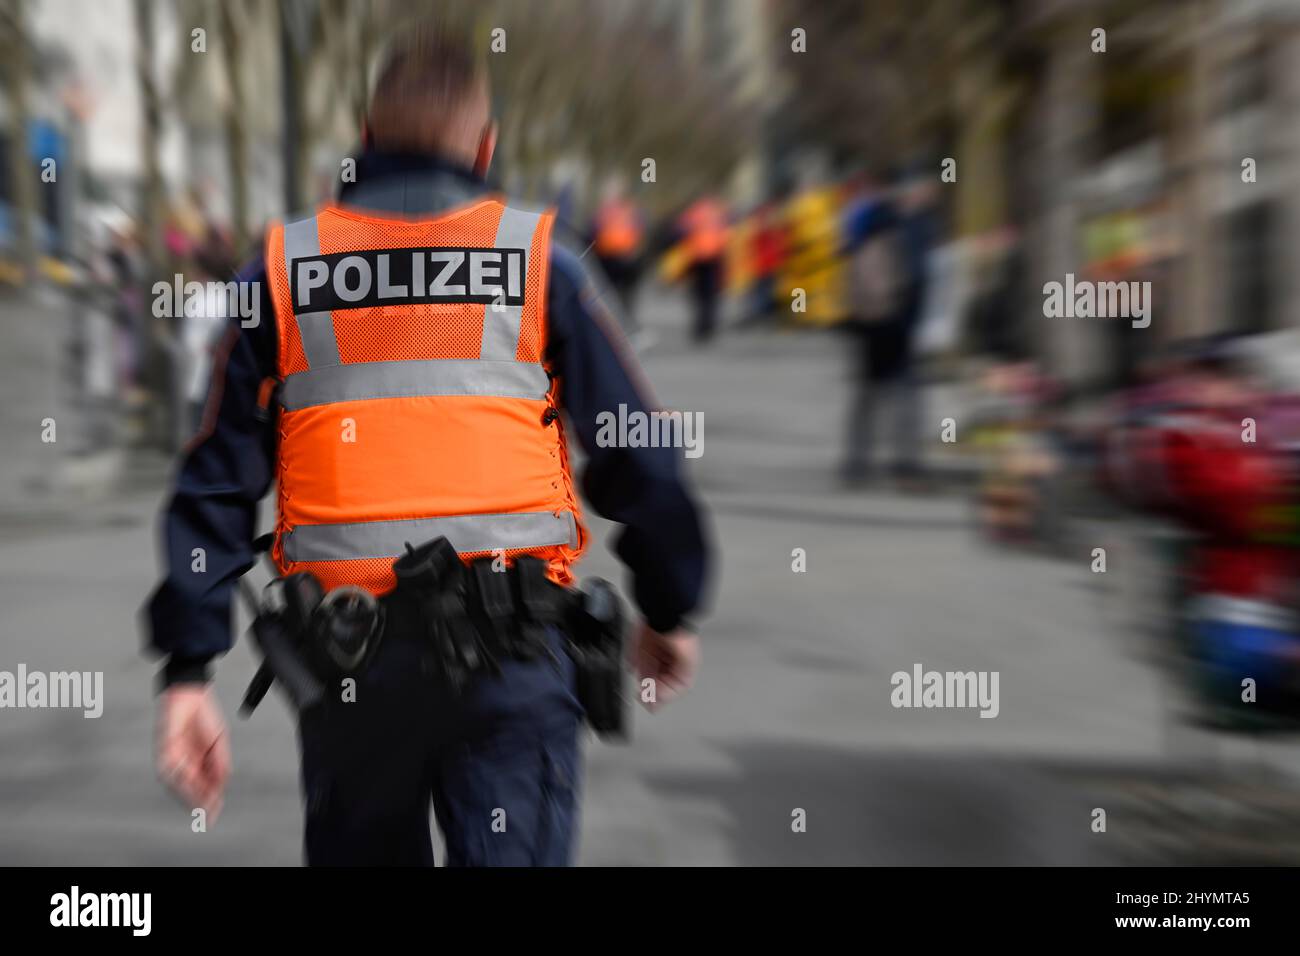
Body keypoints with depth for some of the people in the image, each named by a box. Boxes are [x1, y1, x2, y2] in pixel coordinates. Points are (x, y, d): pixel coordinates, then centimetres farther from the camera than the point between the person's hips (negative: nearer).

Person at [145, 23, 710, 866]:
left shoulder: (283, 272, 7)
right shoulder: (538, 263, 3)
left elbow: (218, 484, 4)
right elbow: (641, 461, 5)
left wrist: (189, 667, 6)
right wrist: (670, 610, 19)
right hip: (513, 648, -2)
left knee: (363, 849, 19)